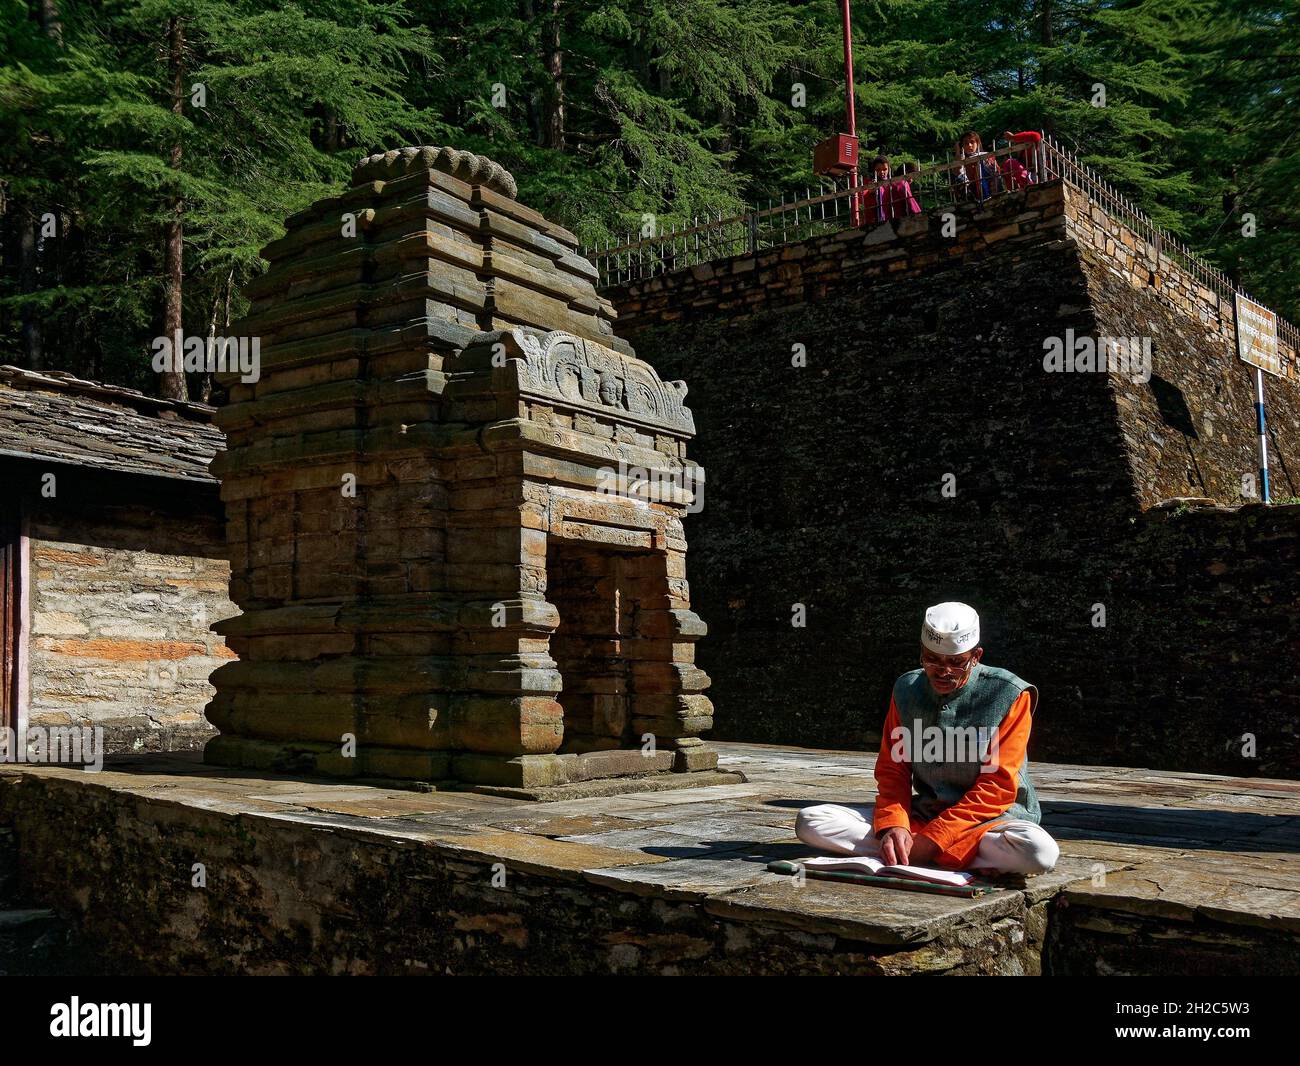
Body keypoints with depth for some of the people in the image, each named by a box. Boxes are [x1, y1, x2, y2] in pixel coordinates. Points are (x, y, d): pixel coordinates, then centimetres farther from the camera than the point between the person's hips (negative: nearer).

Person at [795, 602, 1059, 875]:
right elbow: (892, 770, 5)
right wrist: (893, 825, -16)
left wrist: (931, 841, -19)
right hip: (921, 816, 3)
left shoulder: (1009, 695, -9)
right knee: (809, 822, -15)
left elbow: (997, 787, -12)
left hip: (989, 820, -3)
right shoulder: (906, 689, 5)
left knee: (1039, 852, -39)